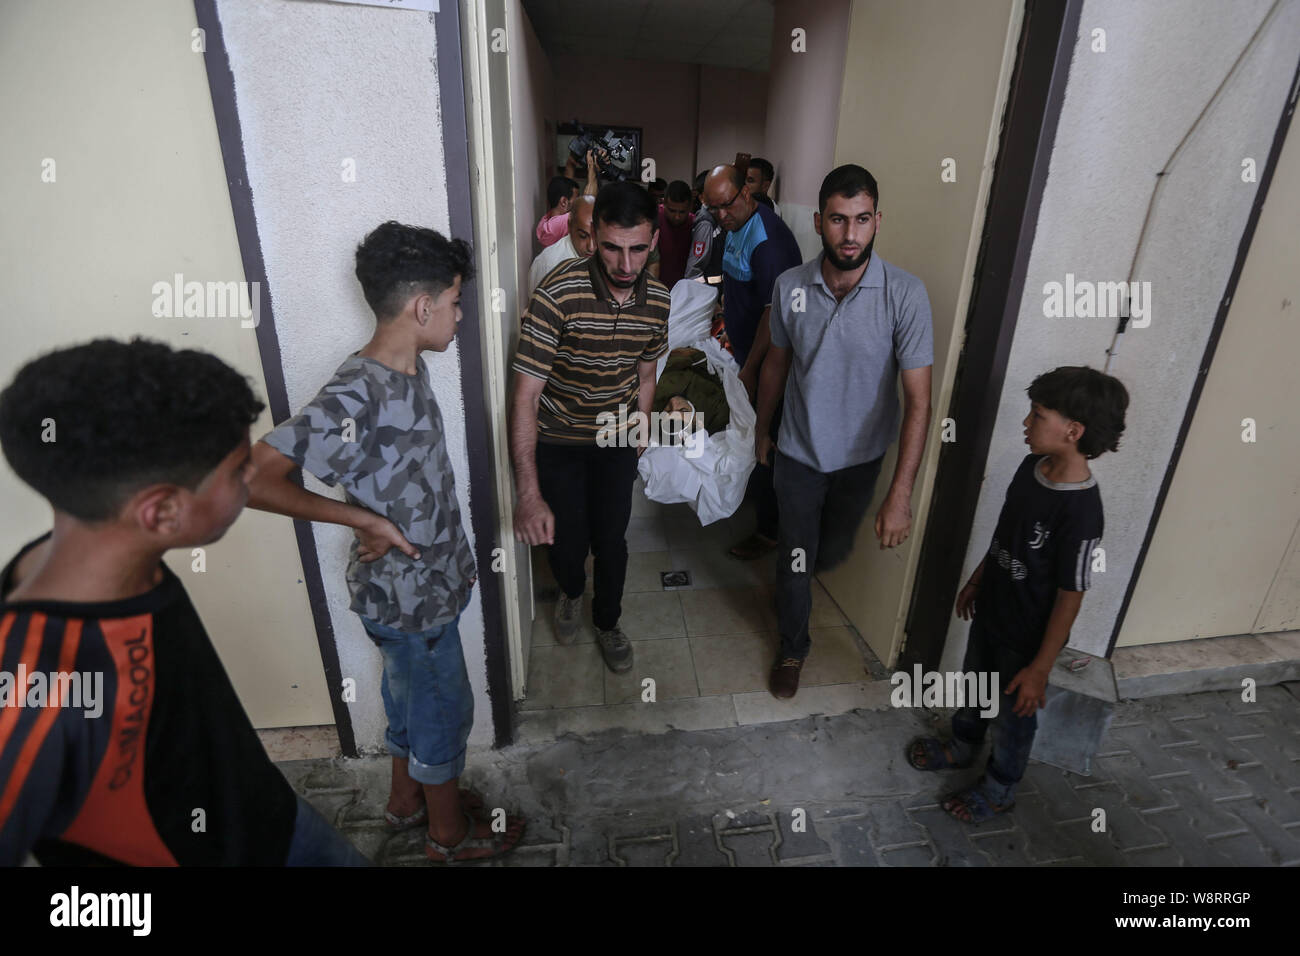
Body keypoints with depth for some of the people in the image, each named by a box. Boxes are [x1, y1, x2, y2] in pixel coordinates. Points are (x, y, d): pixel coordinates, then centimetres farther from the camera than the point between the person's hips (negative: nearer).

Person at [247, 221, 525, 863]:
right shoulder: (353, 398, -29)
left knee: (413, 697, 26)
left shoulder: (407, 370, -1)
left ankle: (407, 799, 51)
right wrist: (365, 520, -26)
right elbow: (253, 479, -31)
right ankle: (449, 834, 39)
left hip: (425, 583, 8)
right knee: (445, 710, 13)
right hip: (407, 599, -8)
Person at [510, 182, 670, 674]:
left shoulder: (658, 301, -10)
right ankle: (571, 592, 44)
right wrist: (529, 494, -34)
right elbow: (524, 397, -29)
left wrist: (638, 435, 14)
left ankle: (607, 621, 37)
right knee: (567, 541, 7)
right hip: (557, 440, -3)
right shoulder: (558, 294, -27)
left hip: (615, 438, 3)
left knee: (611, 540, 9)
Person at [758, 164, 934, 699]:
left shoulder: (905, 295, -21)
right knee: (795, 558, 10)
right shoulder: (790, 287, -13)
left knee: (833, 551, 22)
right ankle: (792, 648, 35)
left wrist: (901, 495, -26)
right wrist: (761, 430, 15)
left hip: (861, 457, 0)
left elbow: (918, 401, -21)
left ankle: (798, 576, 59)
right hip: (798, 452, 0)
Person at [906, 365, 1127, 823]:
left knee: (1012, 715, 18)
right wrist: (976, 580, 17)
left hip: (1026, 638, -7)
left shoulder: (1081, 512, -32)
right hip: (991, 612, 7)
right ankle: (961, 747, 55)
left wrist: (1040, 668, -17)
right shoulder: (1031, 467, -9)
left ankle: (999, 789, 44)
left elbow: (1070, 597, -24)